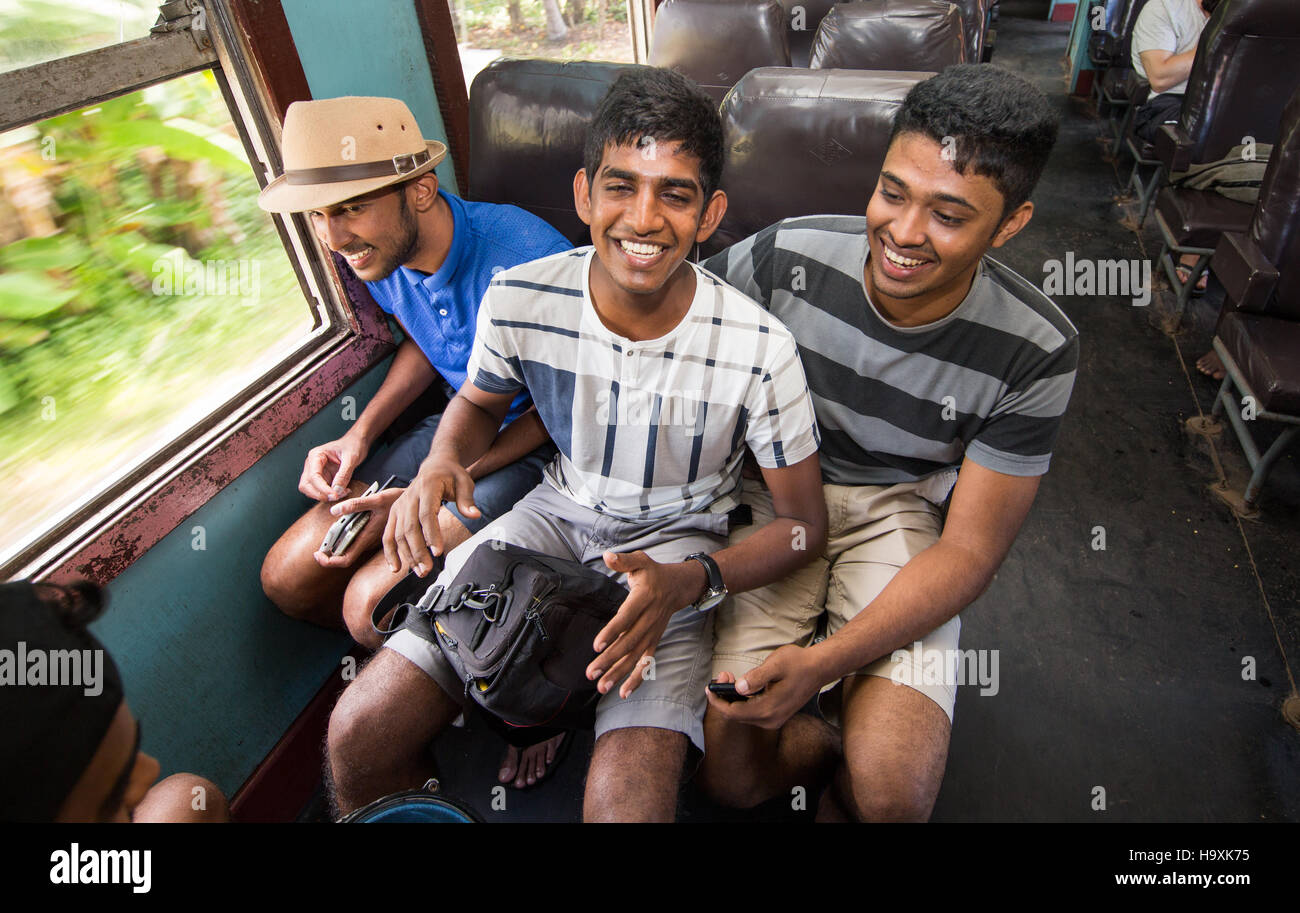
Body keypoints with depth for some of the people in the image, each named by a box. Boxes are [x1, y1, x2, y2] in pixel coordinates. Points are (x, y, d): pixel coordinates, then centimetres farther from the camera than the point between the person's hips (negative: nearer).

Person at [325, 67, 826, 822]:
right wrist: (443, 462, -15)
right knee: (360, 733, -6)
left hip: (679, 545, -2)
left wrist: (690, 582, -28)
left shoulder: (760, 350, -21)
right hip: (558, 513, 3)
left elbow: (804, 523, -10)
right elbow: (480, 401, 9)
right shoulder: (517, 300, -13)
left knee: (627, 802, -24)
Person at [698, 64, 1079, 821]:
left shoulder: (1035, 353, -16)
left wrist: (822, 661, -27)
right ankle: (843, 743, 19)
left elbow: (969, 550, -13)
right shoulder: (791, 256, -17)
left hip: (903, 511, 0)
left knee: (891, 794, -18)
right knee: (728, 773, -12)